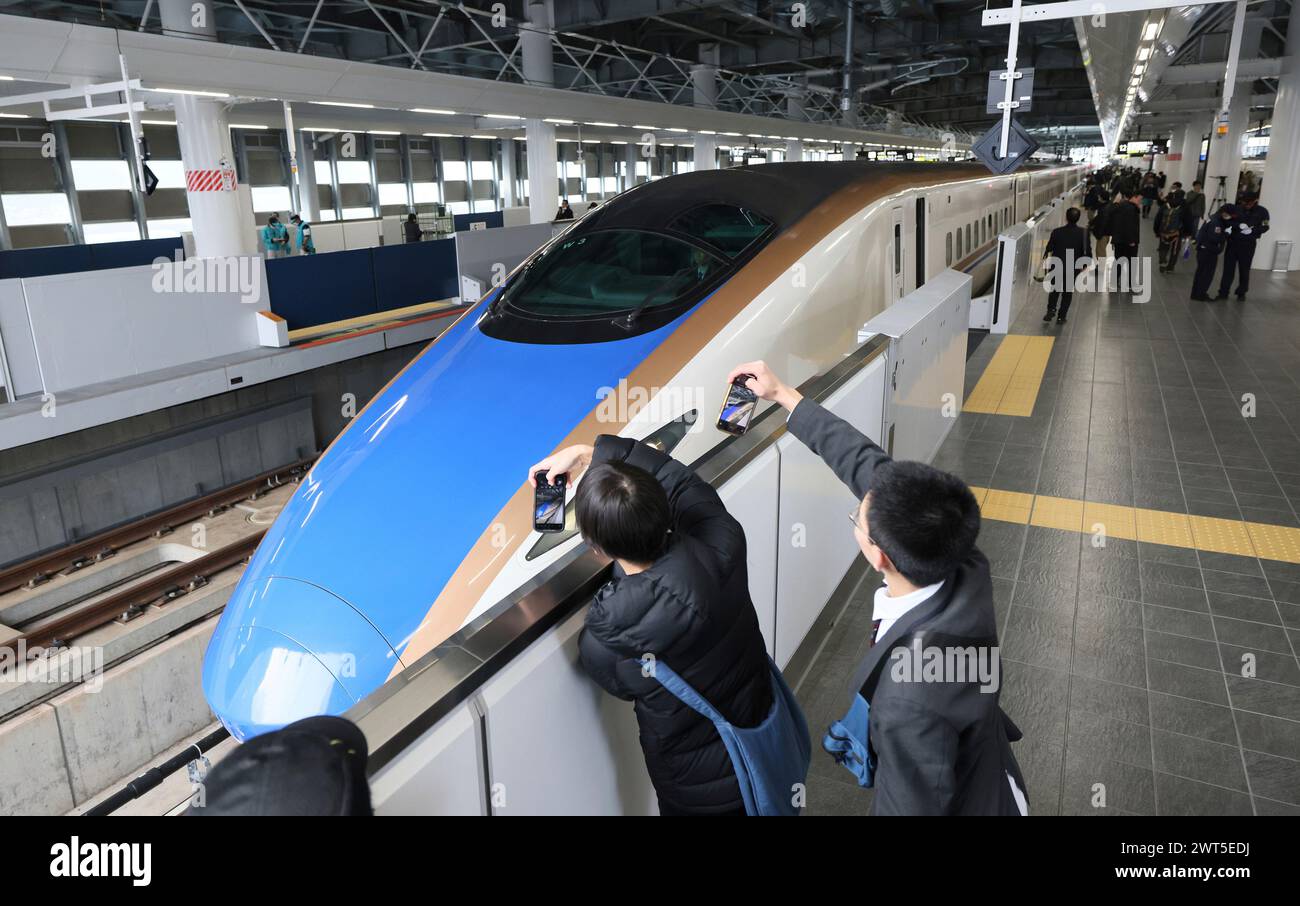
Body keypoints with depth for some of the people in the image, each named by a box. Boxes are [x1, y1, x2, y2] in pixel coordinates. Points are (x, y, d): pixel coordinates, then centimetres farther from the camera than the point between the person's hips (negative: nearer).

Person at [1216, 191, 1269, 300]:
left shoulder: (1262, 211, 0)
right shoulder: (1237, 209, 1)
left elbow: (1265, 227, -1)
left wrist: (1252, 230, -17)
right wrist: (1238, 226, -20)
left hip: (1248, 244, -1)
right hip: (1233, 242, 1)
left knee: (1244, 269, 6)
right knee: (1228, 268, 2)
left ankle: (1242, 293, 16)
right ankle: (1223, 292, 7)